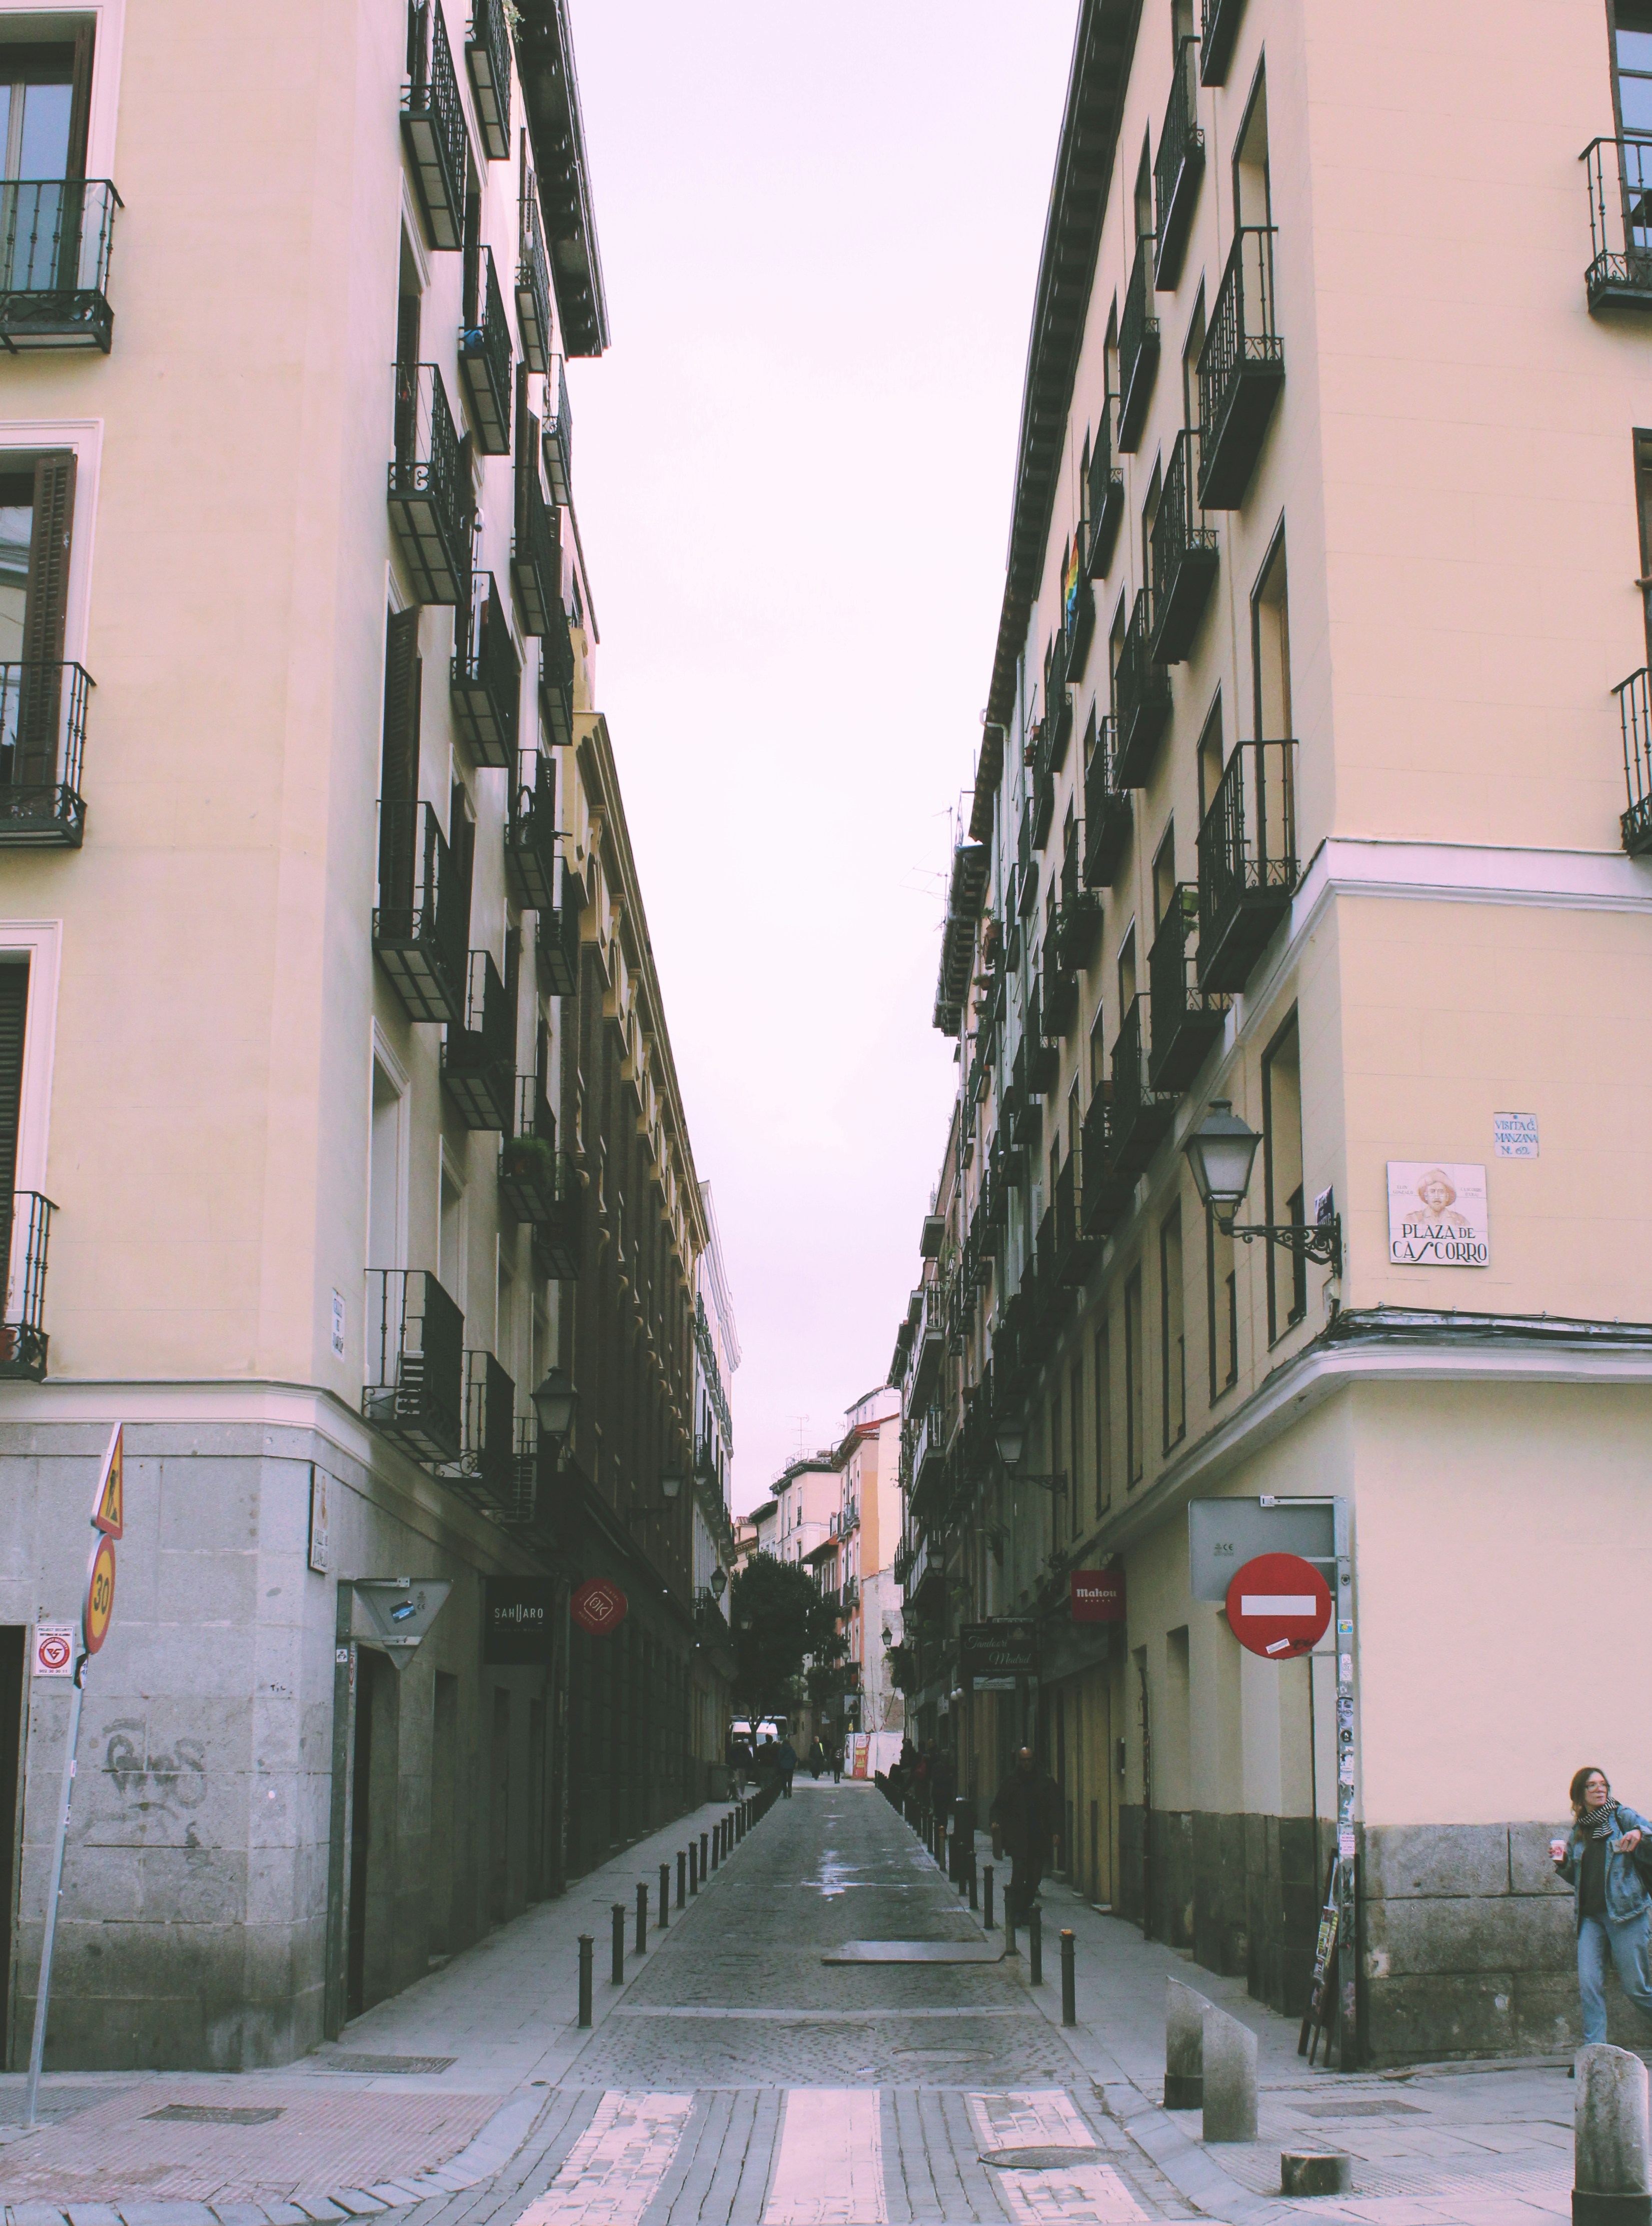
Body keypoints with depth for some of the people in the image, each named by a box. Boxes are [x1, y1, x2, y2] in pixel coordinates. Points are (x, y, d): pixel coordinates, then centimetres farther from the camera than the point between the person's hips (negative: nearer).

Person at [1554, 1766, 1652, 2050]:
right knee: (1589, 1984, -7)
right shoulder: (1578, 1831, 16)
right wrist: (1562, 1861, 3)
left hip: (1624, 1911, -4)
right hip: (1590, 1916, 4)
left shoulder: (1624, 1817, 3)